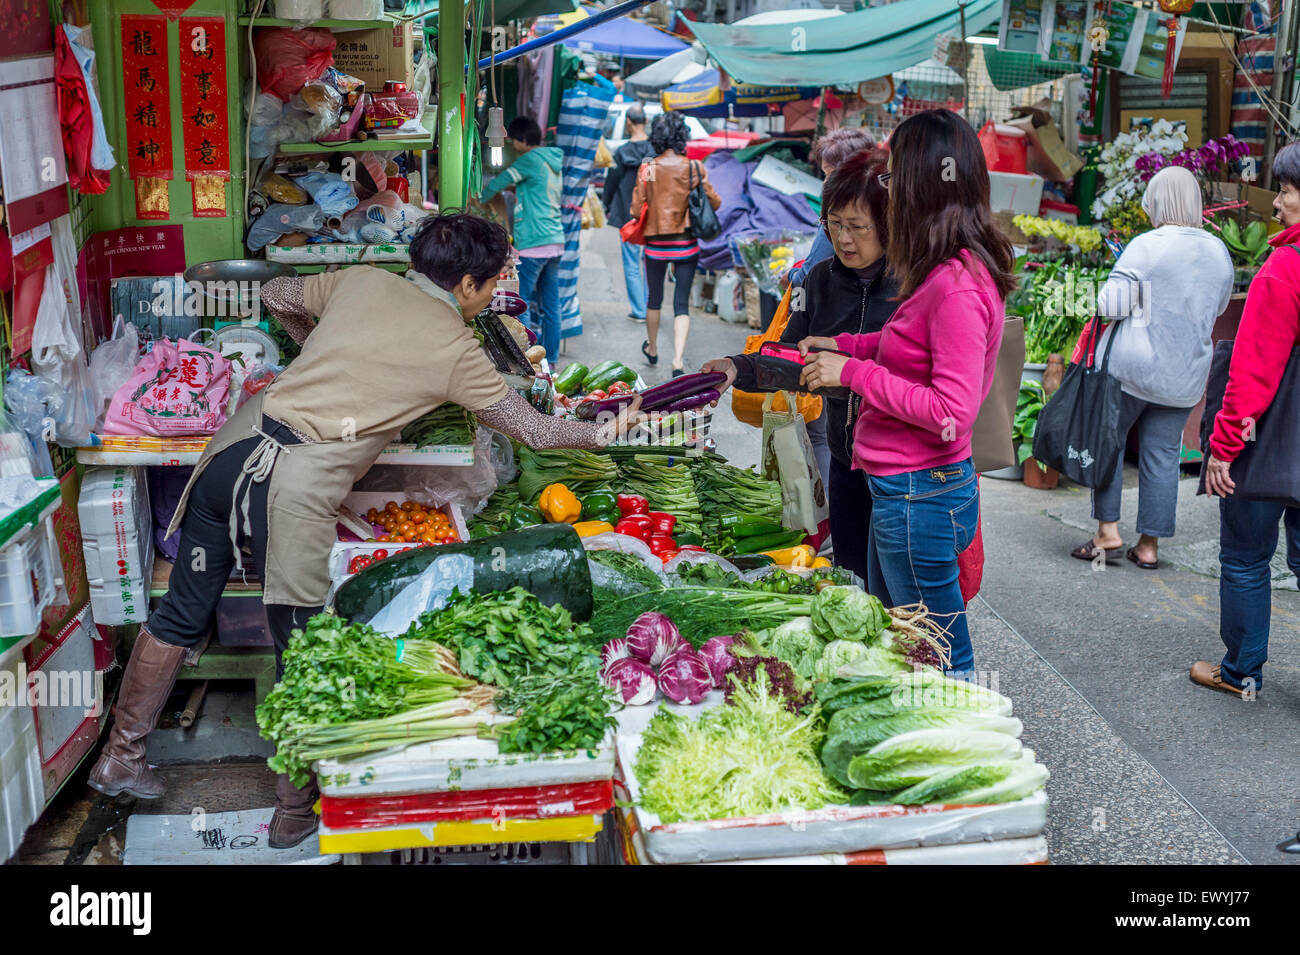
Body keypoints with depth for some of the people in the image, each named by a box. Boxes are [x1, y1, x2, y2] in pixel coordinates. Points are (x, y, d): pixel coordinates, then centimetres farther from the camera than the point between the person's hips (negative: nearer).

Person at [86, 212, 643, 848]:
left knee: (181, 614, 20)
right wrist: (603, 432, 26)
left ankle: (119, 757, 35)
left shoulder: (360, 281, 13)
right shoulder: (456, 349, 0)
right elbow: (532, 430, 9)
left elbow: (275, 296, 29)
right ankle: (294, 812, 25)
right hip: (296, 487, -6)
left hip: (236, 443, 6)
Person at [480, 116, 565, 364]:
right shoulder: (555, 160, 15)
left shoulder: (531, 159, -9)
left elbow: (499, 182, -1)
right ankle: (550, 359, 15)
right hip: (556, 241, 8)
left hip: (533, 243, -8)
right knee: (550, 305, 10)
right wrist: (515, 187, 25)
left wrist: (479, 200, 15)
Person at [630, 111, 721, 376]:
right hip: (686, 244, 0)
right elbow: (714, 203, -2)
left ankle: (652, 349, 40)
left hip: (656, 243, 0)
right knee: (682, 304, 2)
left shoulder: (647, 169, -10)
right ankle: (678, 362, -13)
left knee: (654, 298, 20)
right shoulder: (695, 168, -8)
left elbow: (637, 209, -9)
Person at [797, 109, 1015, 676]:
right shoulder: (949, 273, 7)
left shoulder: (957, 286, -24)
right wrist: (846, 346, 18)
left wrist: (854, 373, -19)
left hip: (921, 495, -10)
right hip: (898, 487, 10)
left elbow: (952, 414, -26)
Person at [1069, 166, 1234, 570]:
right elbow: (1218, 307, 17)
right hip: (1185, 375, 5)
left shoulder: (1147, 246, -14)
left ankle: (1108, 533, 9)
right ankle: (1149, 545, 15)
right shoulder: (1219, 251, 4)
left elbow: (1111, 304, -18)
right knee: (1162, 453, 10)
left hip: (1132, 367, -5)